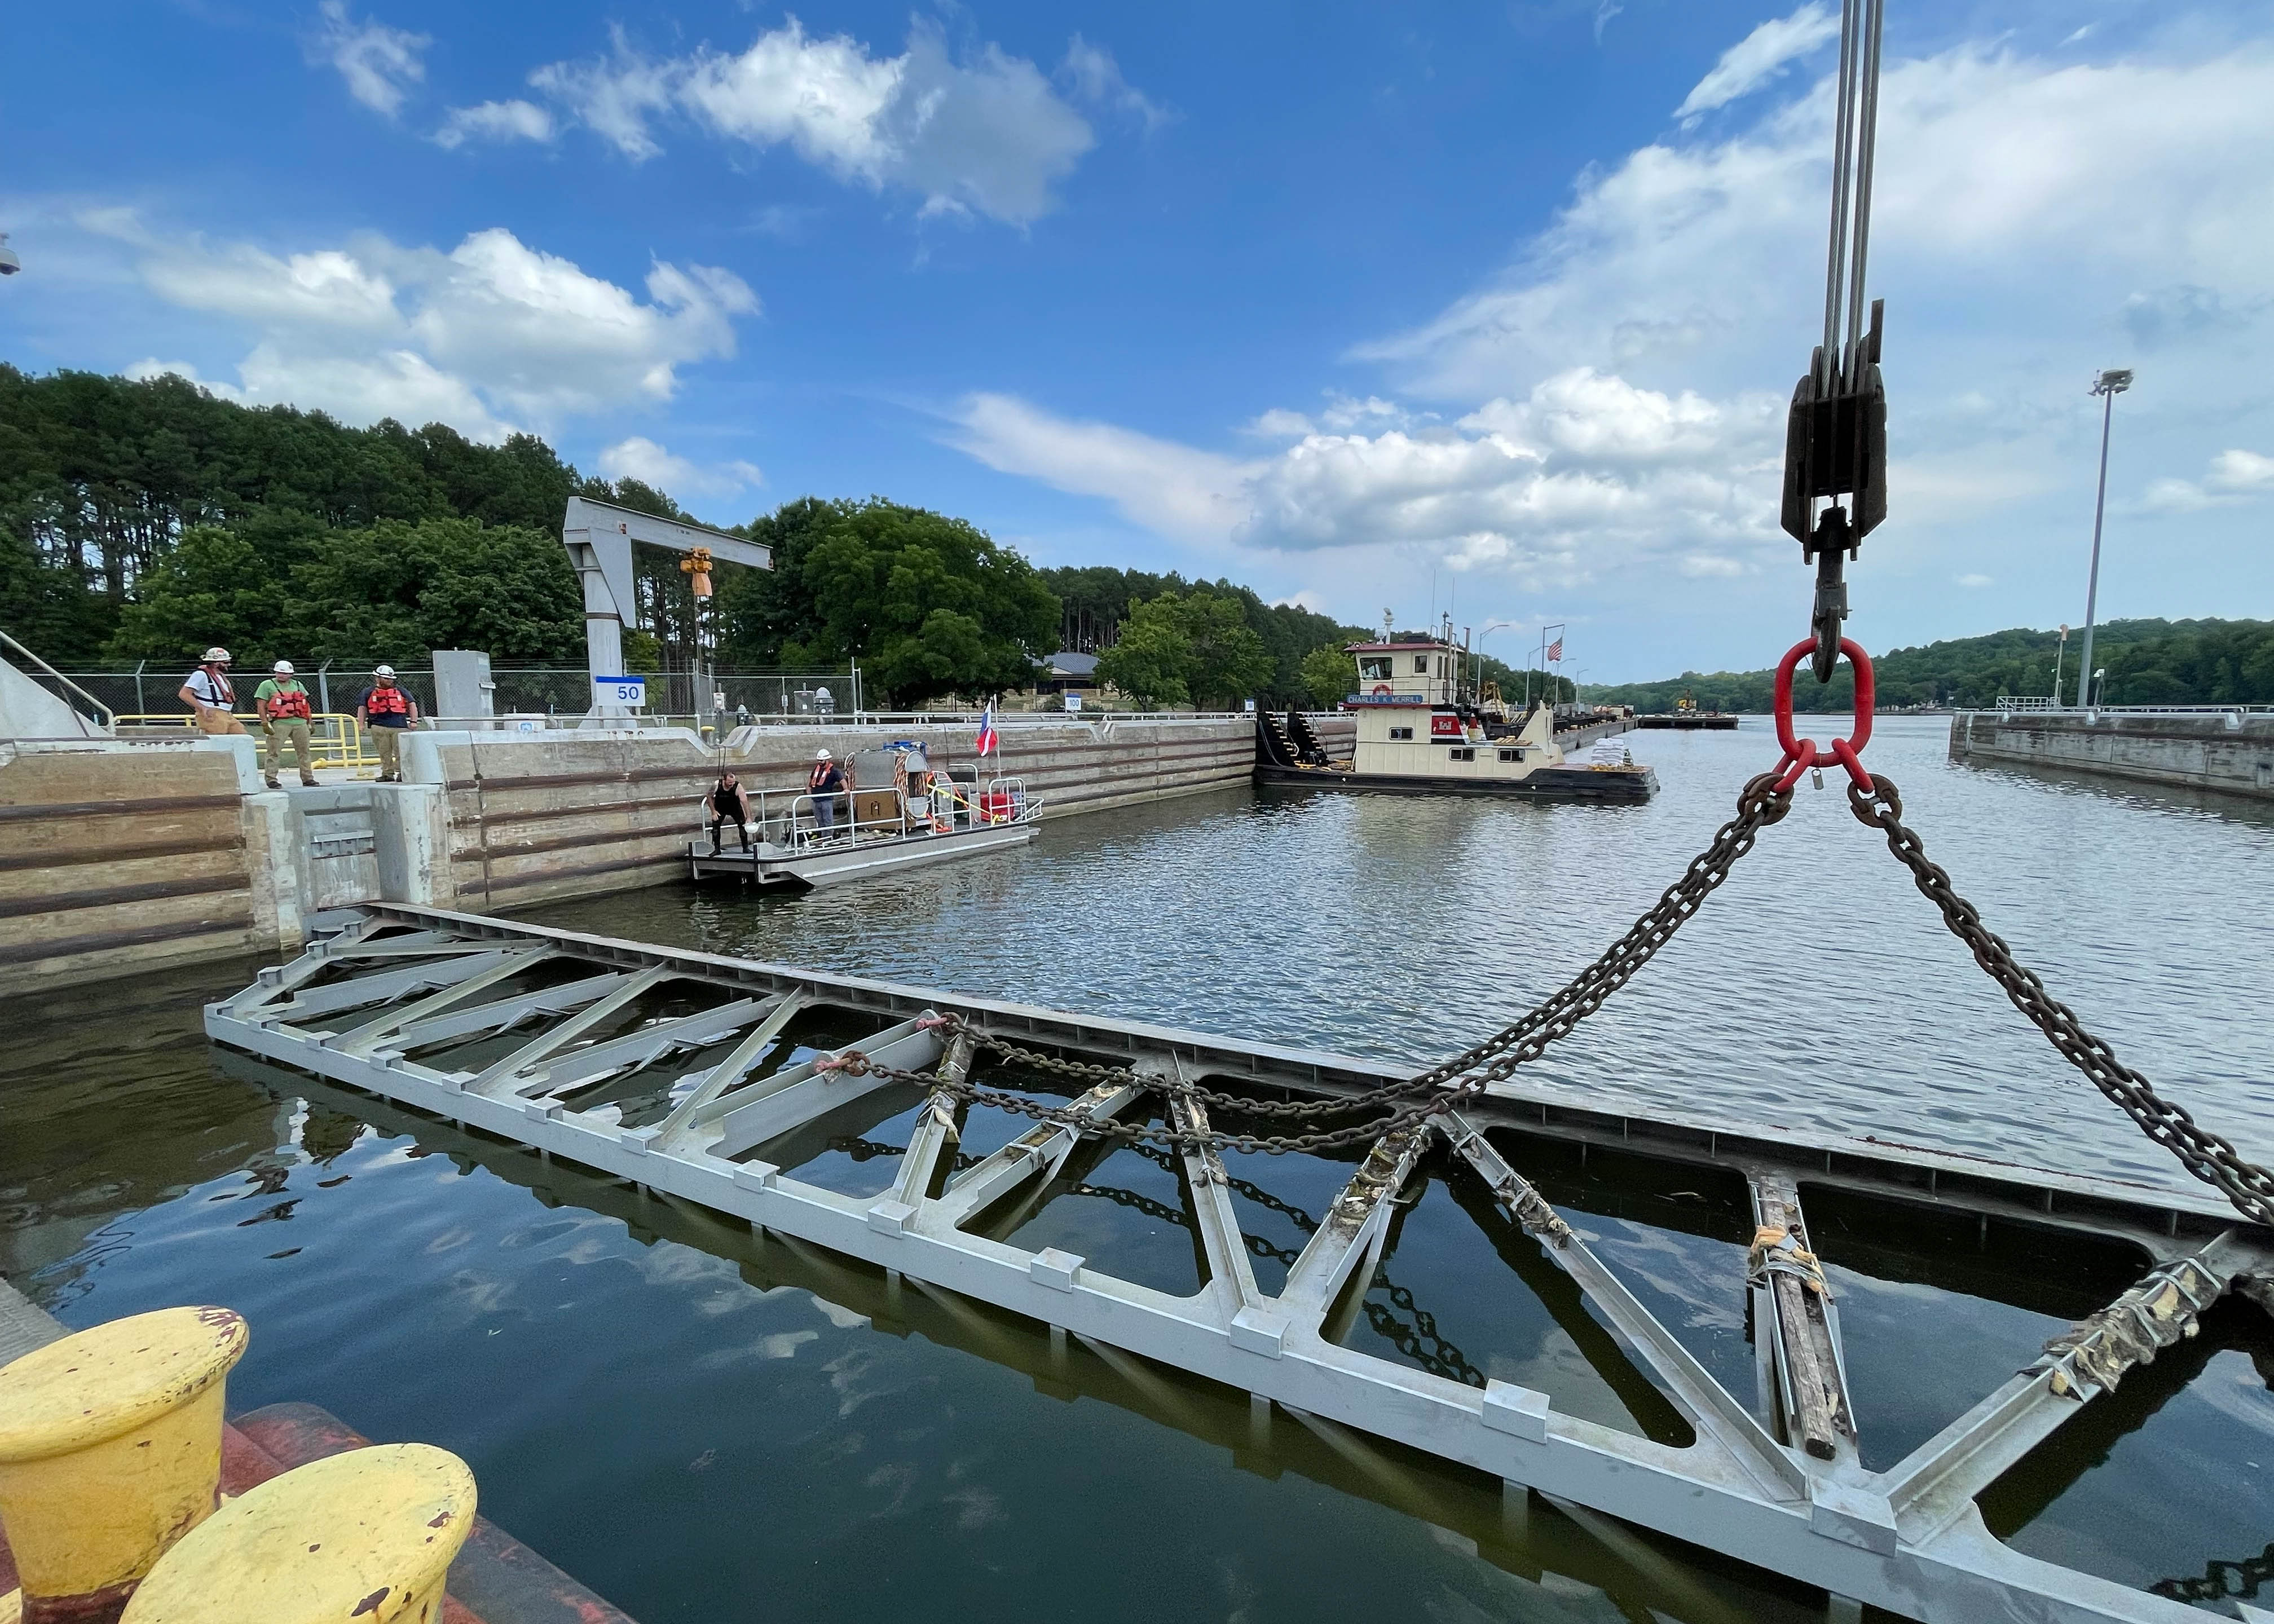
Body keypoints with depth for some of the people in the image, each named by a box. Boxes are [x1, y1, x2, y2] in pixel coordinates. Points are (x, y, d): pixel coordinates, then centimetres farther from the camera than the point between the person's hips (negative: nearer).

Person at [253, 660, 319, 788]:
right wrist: (265, 723, -9)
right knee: (274, 752, -6)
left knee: (304, 751, 9)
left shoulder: (298, 685, 17)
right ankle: (271, 779, -4)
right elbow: (261, 705, -1)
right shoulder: (267, 685, 3)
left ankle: (308, 778, 18)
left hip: (300, 723, 5)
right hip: (280, 723, -4)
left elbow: (306, 705, 20)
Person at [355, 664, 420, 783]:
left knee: (400, 751, -7)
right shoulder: (369, 692, 13)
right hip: (379, 727, 0)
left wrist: (413, 721, 7)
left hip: (399, 726, 0)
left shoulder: (399, 690, 15)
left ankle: (401, 773, -4)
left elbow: (412, 704, 15)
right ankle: (387, 774, 7)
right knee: (384, 753, 2)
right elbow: (362, 707, 13)